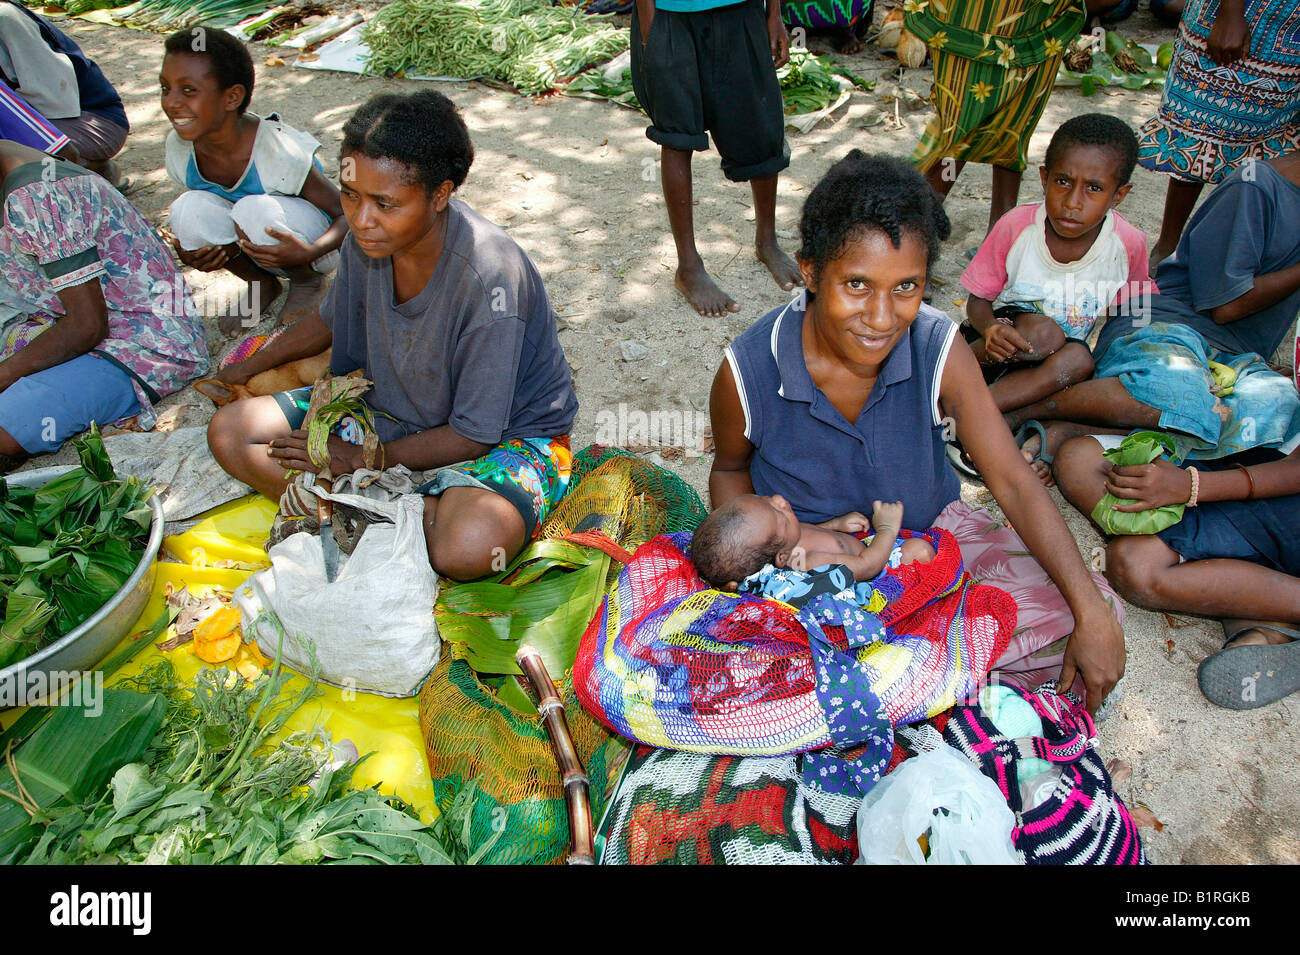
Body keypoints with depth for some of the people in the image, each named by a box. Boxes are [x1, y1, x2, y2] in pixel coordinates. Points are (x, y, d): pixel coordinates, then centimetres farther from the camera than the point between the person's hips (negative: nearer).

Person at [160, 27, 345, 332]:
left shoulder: (278, 151, -29)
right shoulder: (180, 147, -12)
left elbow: (350, 215, -21)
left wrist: (309, 252, -40)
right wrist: (189, 251, -18)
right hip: (255, 249, 5)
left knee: (255, 210, -34)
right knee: (188, 208, -23)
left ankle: (308, 282, -3)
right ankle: (260, 283, 3)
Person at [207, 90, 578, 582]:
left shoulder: (490, 276, -30)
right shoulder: (369, 238, -10)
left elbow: (473, 435, -22)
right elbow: (331, 320, 16)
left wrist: (365, 459, -15)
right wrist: (248, 368, 28)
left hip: (507, 434, -7)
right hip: (390, 407, 8)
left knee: (470, 545, -40)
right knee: (230, 431, -7)